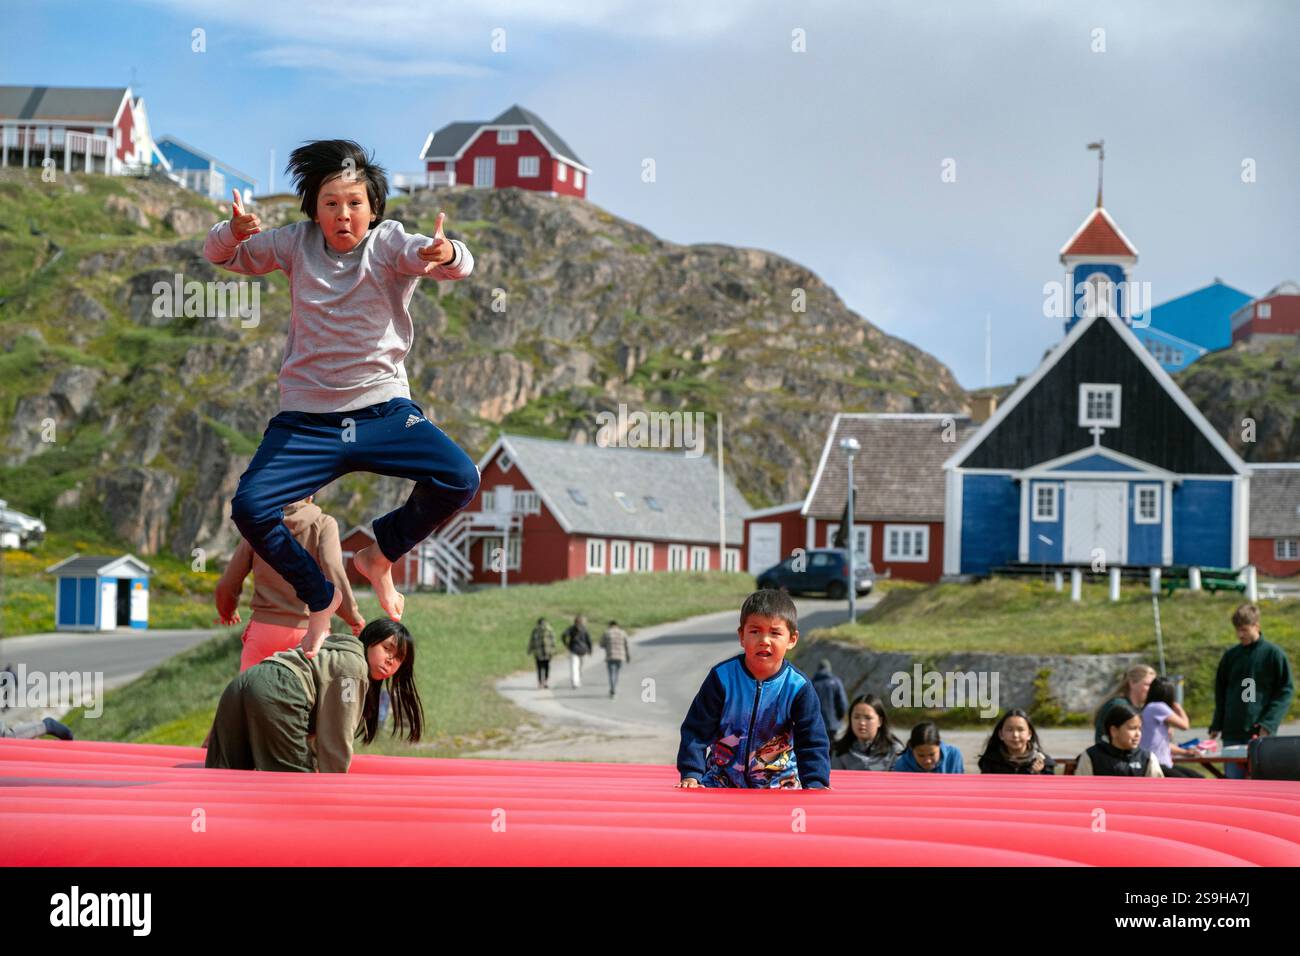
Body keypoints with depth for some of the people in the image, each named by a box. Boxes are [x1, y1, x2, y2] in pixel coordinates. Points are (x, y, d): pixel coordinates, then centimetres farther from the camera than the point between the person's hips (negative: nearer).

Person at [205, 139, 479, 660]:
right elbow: (218, 255, 8)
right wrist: (234, 233, -18)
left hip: (383, 409, -1)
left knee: (461, 479, -22)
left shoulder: (389, 243, -2)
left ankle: (380, 553, 6)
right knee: (249, 507, -21)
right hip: (306, 418, 1)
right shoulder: (297, 243, 5)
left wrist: (447, 255, -46)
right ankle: (320, 597, 5)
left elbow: (458, 265, -20)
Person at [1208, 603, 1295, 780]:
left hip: (1261, 733, -3)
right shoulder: (1230, 656, 10)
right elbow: (1220, 692, 18)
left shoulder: (1274, 654, -1)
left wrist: (1269, 724, -13)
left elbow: (1285, 692, -3)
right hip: (1233, 734, 3)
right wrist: (1216, 726, 10)